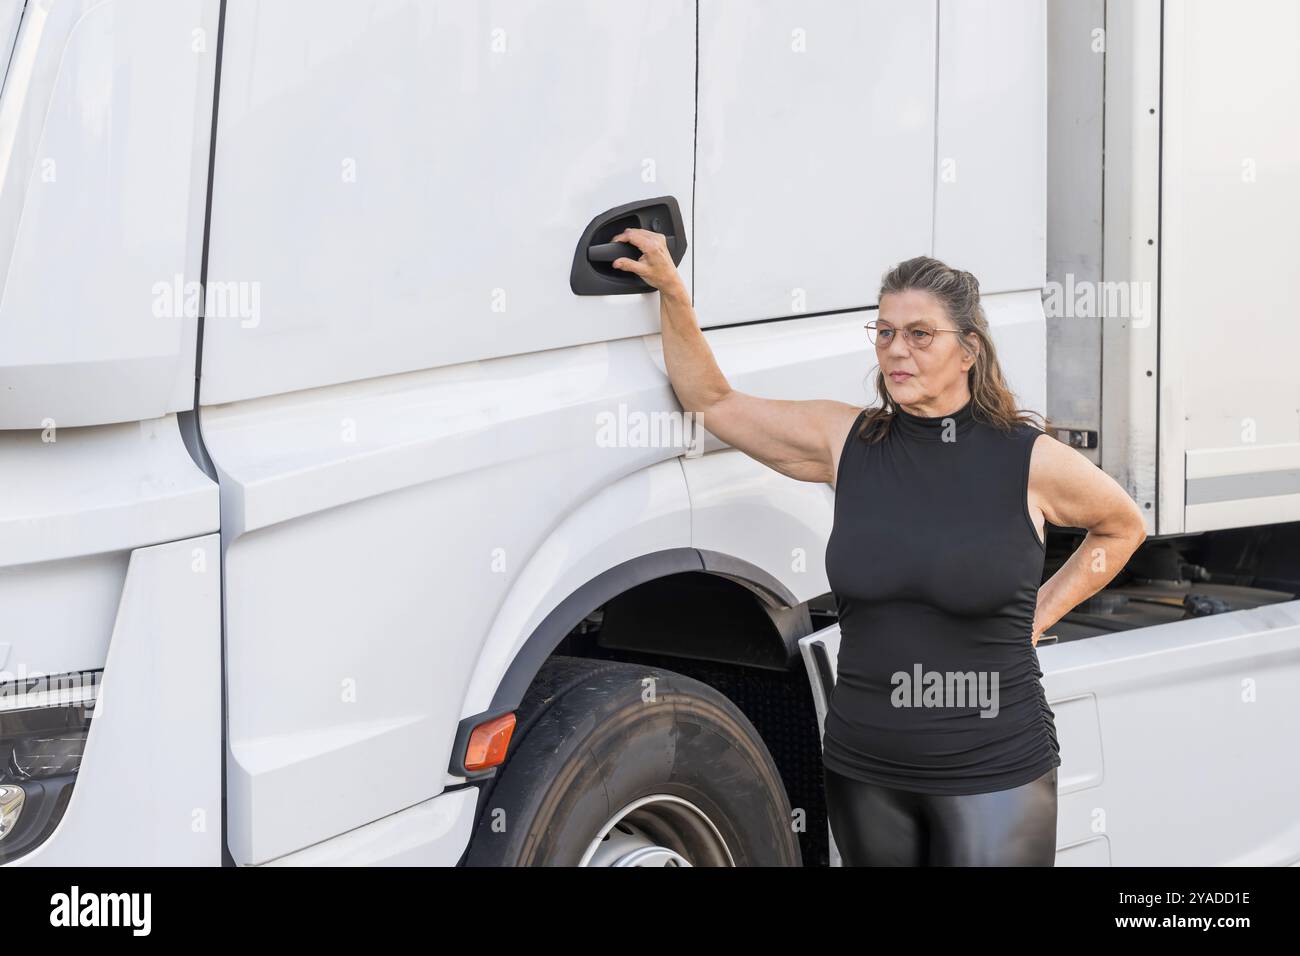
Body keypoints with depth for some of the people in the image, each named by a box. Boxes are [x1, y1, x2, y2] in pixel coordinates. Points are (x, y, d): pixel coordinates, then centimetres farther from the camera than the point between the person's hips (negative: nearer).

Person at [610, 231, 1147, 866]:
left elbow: (1122, 527, 14)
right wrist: (671, 290, 2)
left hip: (993, 775, -3)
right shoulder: (845, 441, 2)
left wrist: (1039, 615, 6)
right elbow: (711, 401, 9)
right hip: (862, 771, 3)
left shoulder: (1030, 461, -5)